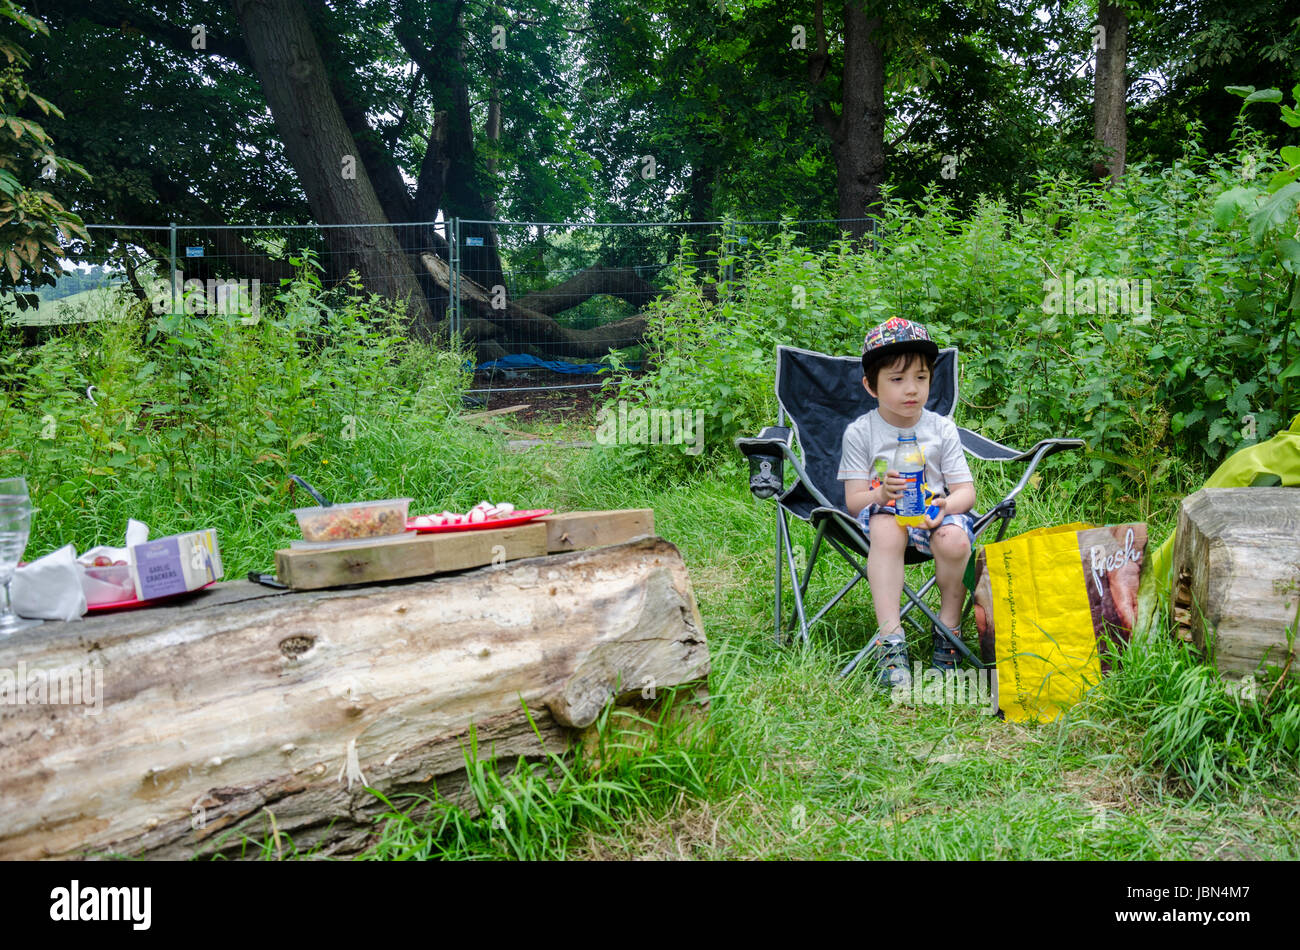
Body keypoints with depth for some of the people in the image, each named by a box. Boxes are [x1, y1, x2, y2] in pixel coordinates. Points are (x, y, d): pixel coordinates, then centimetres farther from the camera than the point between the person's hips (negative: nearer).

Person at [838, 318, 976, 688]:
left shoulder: (942, 428, 4)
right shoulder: (860, 432, 0)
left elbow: (966, 491, 2)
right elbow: (854, 500, -3)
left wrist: (946, 505, -22)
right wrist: (880, 493, -27)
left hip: (935, 512, 2)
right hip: (883, 511, -1)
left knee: (955, 539, -33)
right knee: (887, 530, -37)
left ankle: (948, 629, -8)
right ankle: (890, 639, -39)